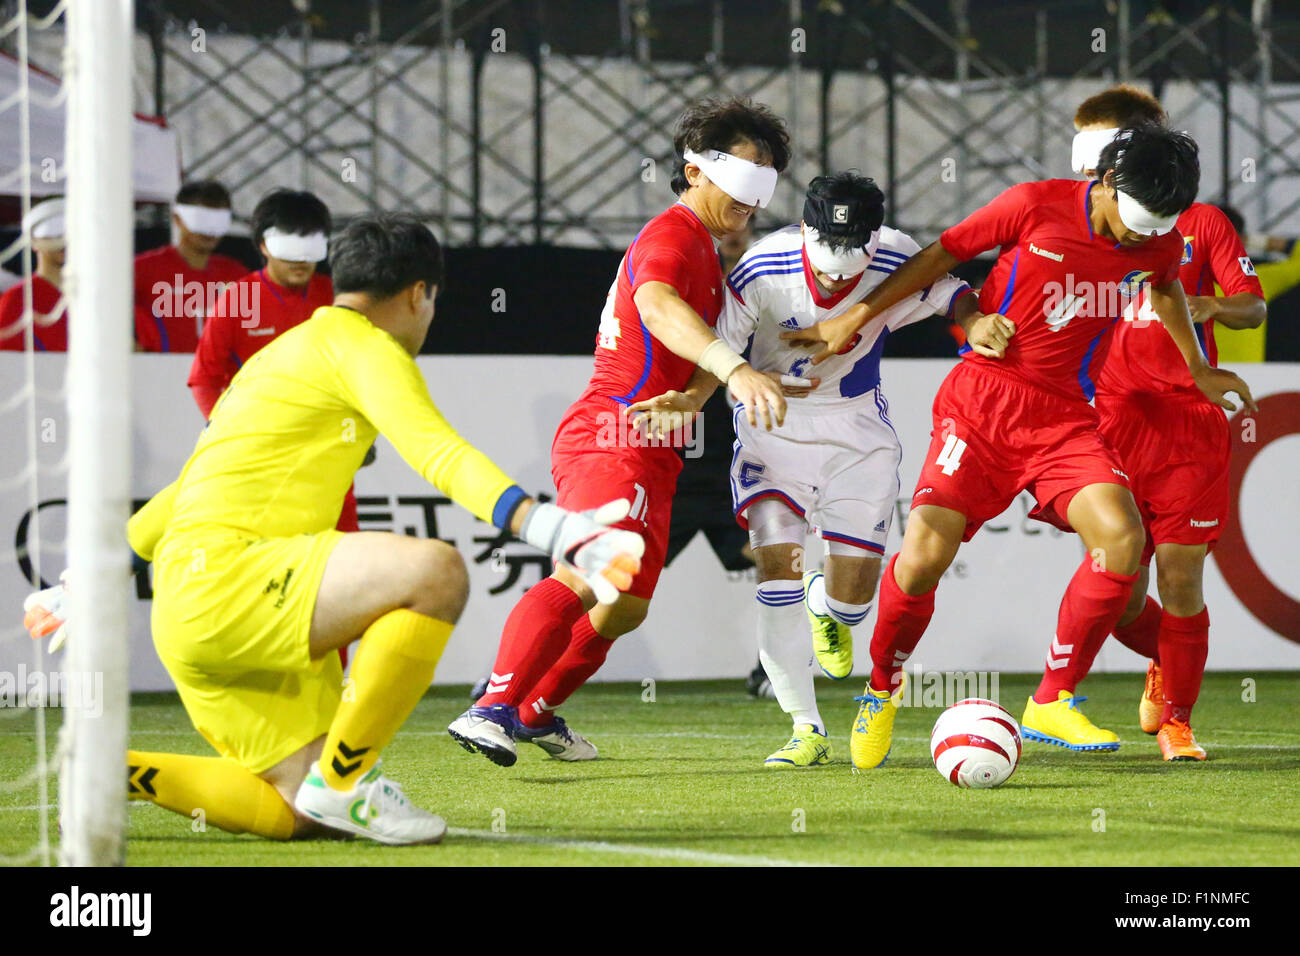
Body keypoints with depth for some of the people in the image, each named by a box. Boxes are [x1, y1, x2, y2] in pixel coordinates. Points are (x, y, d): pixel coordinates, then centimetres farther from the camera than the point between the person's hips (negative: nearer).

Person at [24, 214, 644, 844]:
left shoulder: (278, 356, 28)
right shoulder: (361, 344, -1)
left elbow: (180, 496, 37)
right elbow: (436, 451, -19)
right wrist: (558, 533, -30)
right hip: (220, 575, -10)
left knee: (302, 817, 5)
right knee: (436, 570, -28)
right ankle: (341, 779, -18)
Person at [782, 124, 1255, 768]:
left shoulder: (1158, 244, 2)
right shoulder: (1036, 207, -9)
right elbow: (941, 256, 1)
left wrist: (1198, 369, 38)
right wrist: (854, 318, 4)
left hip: (1063, 417, 3)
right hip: (980, 401, -3)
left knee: (1122, 536, -22)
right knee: (925, 552, -17)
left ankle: (1053, 703, -8)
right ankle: (881, 691, 11)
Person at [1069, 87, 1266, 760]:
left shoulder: (1200, 224, 6)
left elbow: (1253, 306, 1)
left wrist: (1211, 306, -21)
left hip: (1190, 431, -2)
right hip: (1114, 423, 2)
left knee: (1180, 580, -5)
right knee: (1120, 593, -3)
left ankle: (1176, 721, 11)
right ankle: (1168, 662, 30)